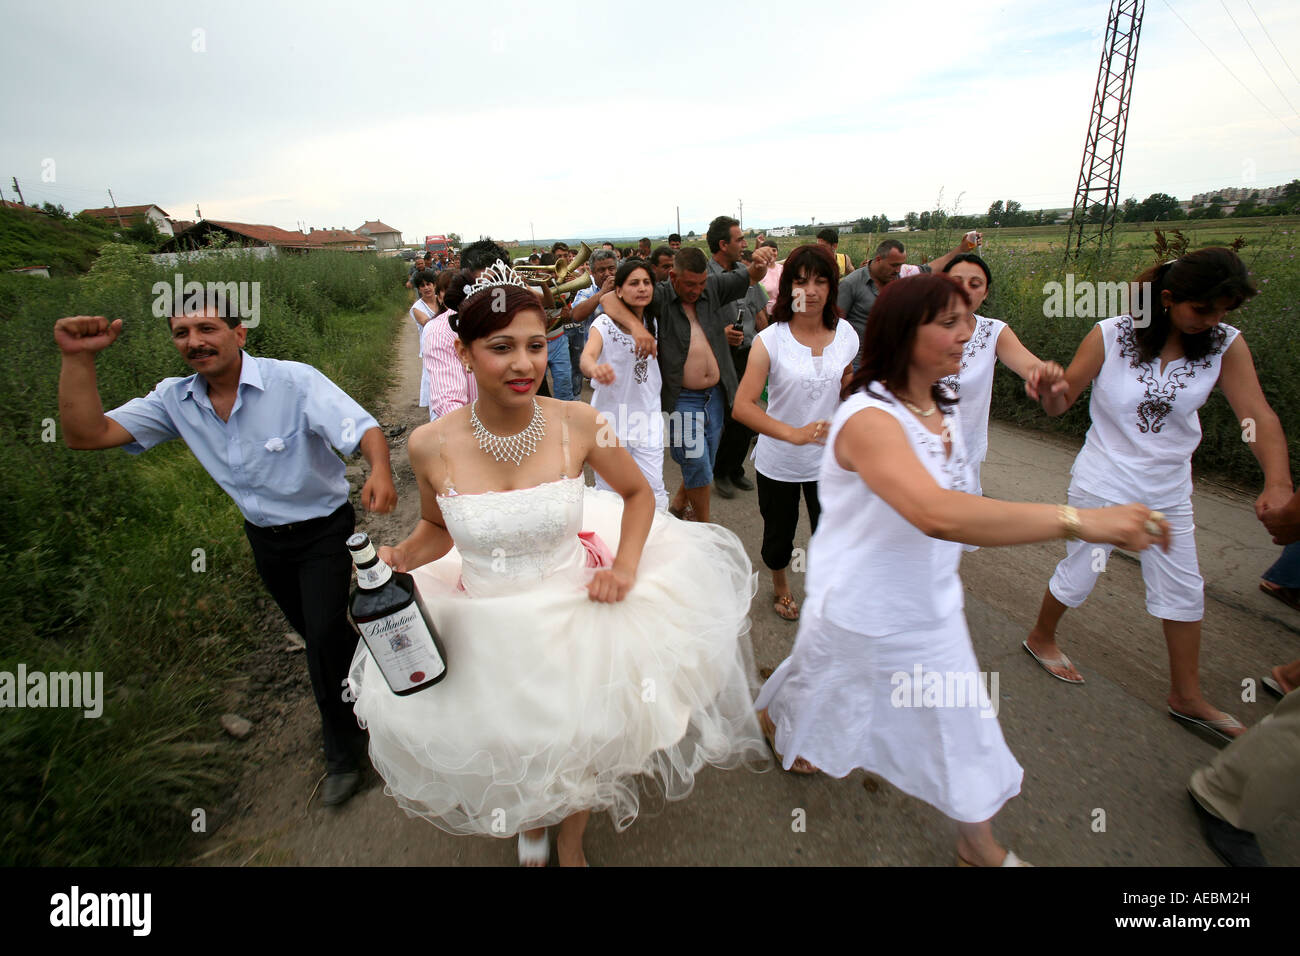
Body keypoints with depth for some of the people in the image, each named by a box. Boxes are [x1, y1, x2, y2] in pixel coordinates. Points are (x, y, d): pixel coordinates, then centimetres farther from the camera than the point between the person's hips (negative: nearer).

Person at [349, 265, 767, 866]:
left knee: (581, 747, 20)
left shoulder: (578, 423, -17)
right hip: (483, 629, 1)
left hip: (577, 609, 0)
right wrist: (395, 559, -15)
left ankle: (571, 846, 57)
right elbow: (437, 529, 4)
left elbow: (638, 493, 0)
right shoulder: (431, 445, -15)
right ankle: (530, 824, 64)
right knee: (510, 755, 23)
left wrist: (626, 567, -14)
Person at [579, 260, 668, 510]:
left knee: (654, 493, 0)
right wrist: (595, 369, -53)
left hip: (647, 417, 4)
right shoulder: (605, 323, -11)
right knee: (607, 492, 7)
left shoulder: (654, 322, 6)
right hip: (610, 416, -3)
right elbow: (587, 356, -31)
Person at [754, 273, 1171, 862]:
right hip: (861, 610, -7)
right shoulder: (869, 418, -30)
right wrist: (1080, 520, -46)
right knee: (819, 700, 21)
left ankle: (980, 848, 43)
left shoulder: (945, 411, 0)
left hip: (932, 608, 7)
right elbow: (937, 513, -46)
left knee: (963, 725, 19)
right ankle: (771, 719, 55)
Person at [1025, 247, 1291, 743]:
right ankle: (1041, 637, 36)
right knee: (1081, 572, 7)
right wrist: (1049, 390, -37)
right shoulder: (1110, 335, -15)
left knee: (1184, 590, 13)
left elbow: (1258, 415, -14)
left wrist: (1278, 482, -29)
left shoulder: (1225, 345, -7)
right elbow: (1063, 400, -12)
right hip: (1103, 483, -4)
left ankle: (1186, 697, 30)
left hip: (1169, 488, 4)